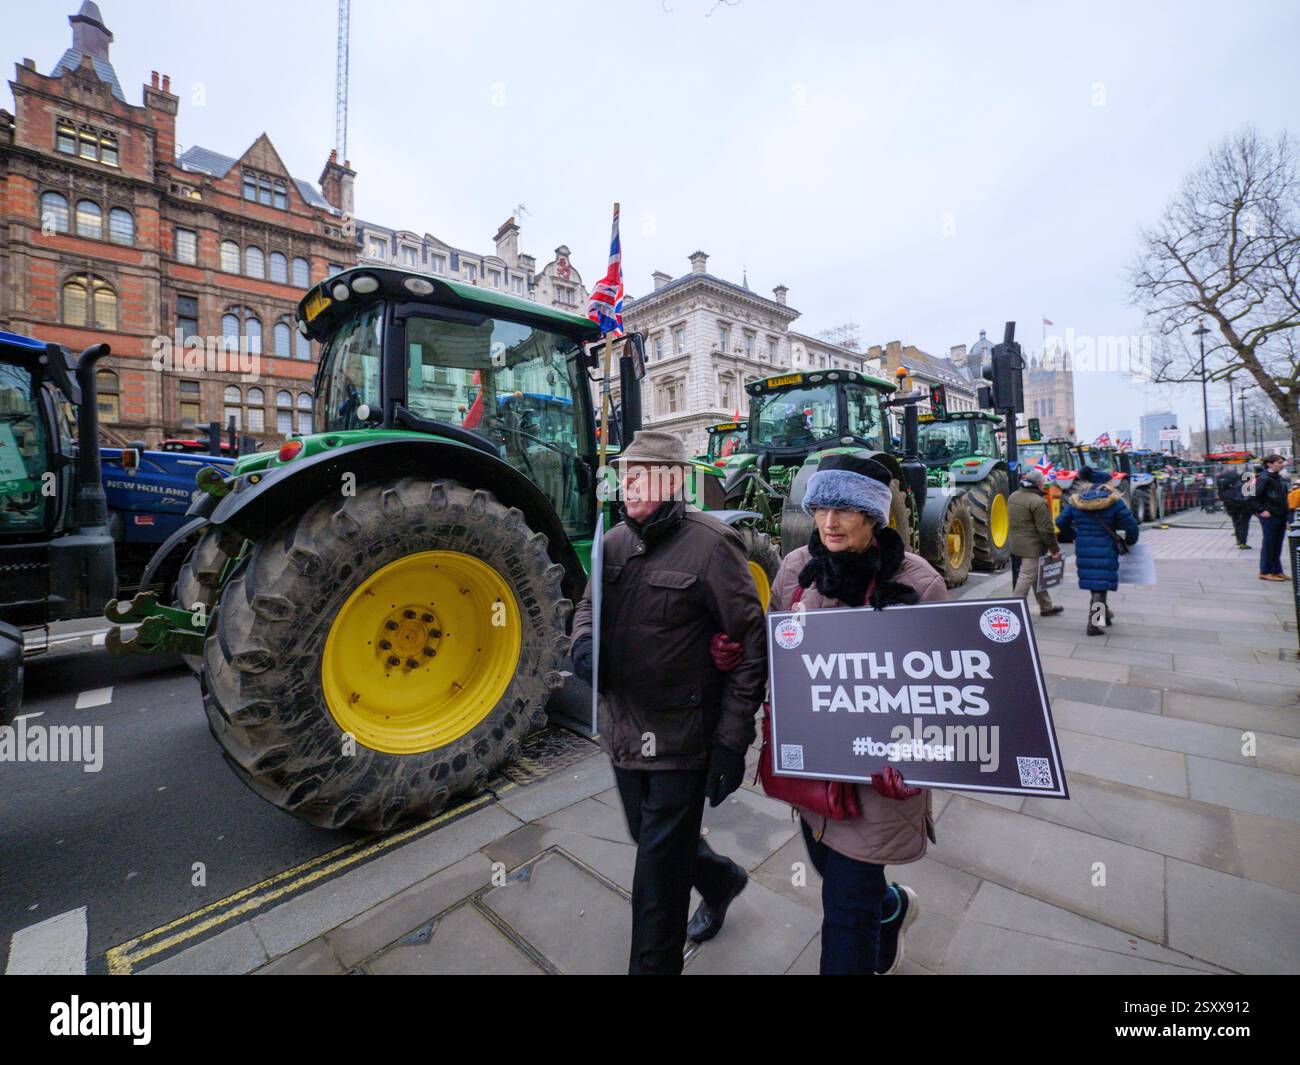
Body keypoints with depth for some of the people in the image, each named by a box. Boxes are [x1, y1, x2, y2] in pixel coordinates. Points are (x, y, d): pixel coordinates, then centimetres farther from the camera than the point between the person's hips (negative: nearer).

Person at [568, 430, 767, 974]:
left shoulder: (710, 544, -17)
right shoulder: (615, 541, 2)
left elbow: (751, 644, -15)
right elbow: (589, 603, 16)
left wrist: (732, 740, -16)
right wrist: (584, 640, -8)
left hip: (681, 738, -7)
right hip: (623, 732, 7)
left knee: (658, 867, 8)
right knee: (650, 836, 27)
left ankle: (652, 964, 36)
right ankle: (722, 879, 56)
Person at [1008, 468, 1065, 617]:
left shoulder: (1013, 496, 7)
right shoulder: (1038, 502, -20)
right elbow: (1046, 529, -18)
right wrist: (1055, 549, -9)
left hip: (1017, 543, 9)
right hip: (1032, 547, -9)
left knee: (1037, 577, 20)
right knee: (1027, 576, -3)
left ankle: (1046, 607, 32)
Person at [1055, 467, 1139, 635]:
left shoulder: (1076, 500, 4)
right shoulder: (1113, 501, -6)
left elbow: (1061, 522, 6)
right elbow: (1130, 524, -5)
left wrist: (1071, 535, 24)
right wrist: (1130, 541, 13)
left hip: (1084, 550, 4)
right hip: (1105, 551, -4)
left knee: (1092, 582, 18)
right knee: (1101, 584, -1)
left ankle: (1104, 614, 36)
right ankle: (1095, 623, -4)